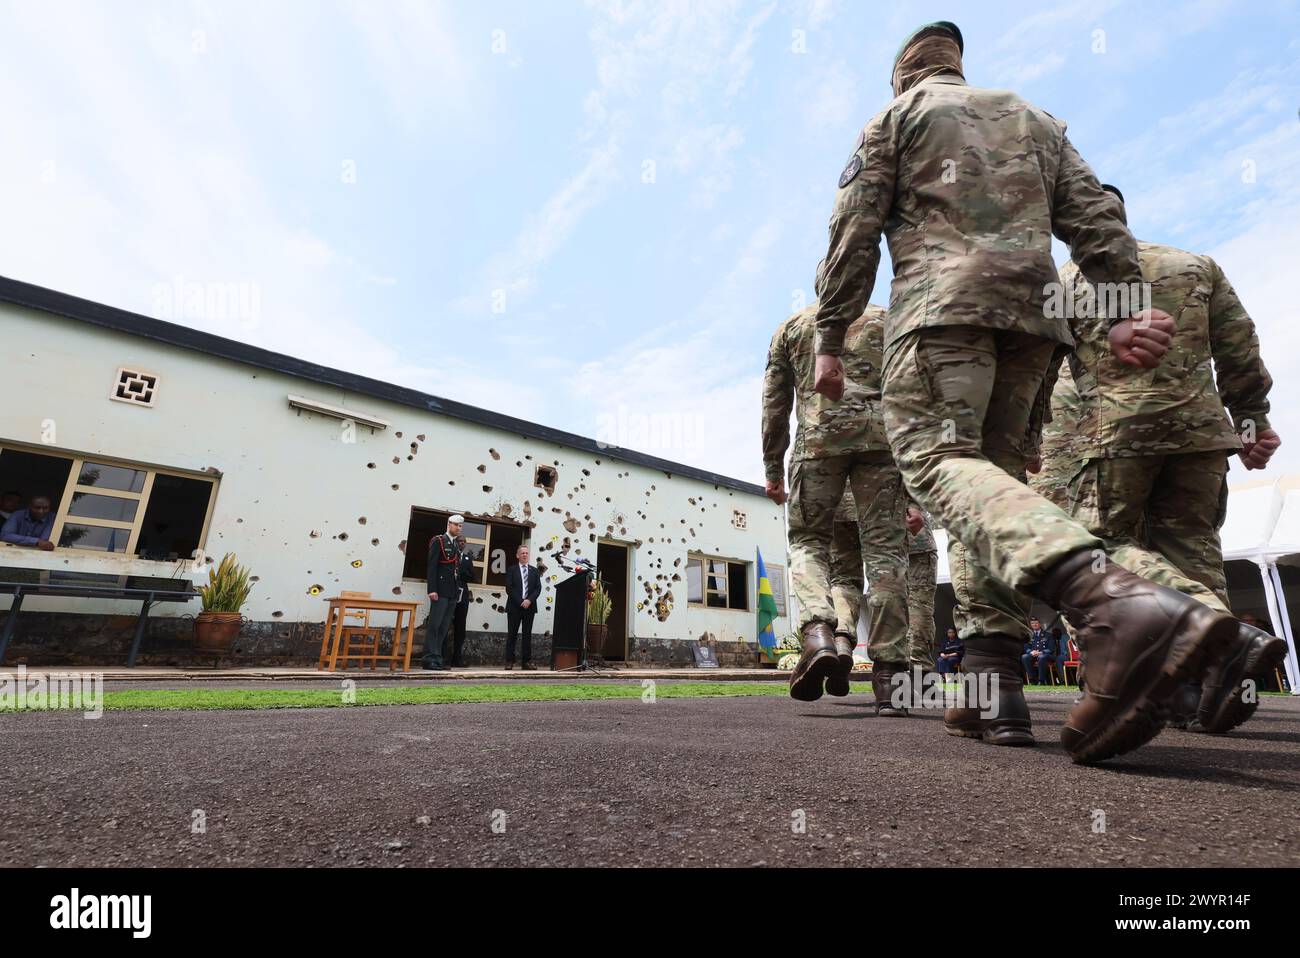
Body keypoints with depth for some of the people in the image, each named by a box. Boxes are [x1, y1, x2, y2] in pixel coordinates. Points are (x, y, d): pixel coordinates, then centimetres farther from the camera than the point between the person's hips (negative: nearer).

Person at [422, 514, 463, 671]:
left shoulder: (457, 546, 18)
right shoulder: (438, 541, -2)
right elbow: (432, 566, -9)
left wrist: (458, 590, 11)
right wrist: (432, 589, -16)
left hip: (453, 593, 7)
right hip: (440, 591, -7)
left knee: (444, 627, 7)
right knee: (434, 625, -6)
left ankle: (437, 659, 9)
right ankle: (430, 659, -3)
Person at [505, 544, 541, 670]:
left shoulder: (534, 571, 13)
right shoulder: (512, 570, 6)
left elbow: (538, 588, 5)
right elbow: (509, 588, -3)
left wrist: (529, 600, -10)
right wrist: (520, 602, -11)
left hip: (529, 606, 2)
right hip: (514, 606, -2)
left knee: (527, 635, 2)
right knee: (512, 634, 0)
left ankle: (526, 661, 4)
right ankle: (509, 661, 5)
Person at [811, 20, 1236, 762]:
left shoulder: (896, 117, 19)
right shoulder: (1035, 119, 31)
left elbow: (856, 231, 5)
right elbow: (1097, 216, 16)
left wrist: (830, 340, 3)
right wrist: (1128, 310, 9)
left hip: (942, 304, -5)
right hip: (1034, 313, 5)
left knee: (940, 462, -20)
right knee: (991, 474, 2)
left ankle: (1120, 606, -45)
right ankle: (992, 687, -7)